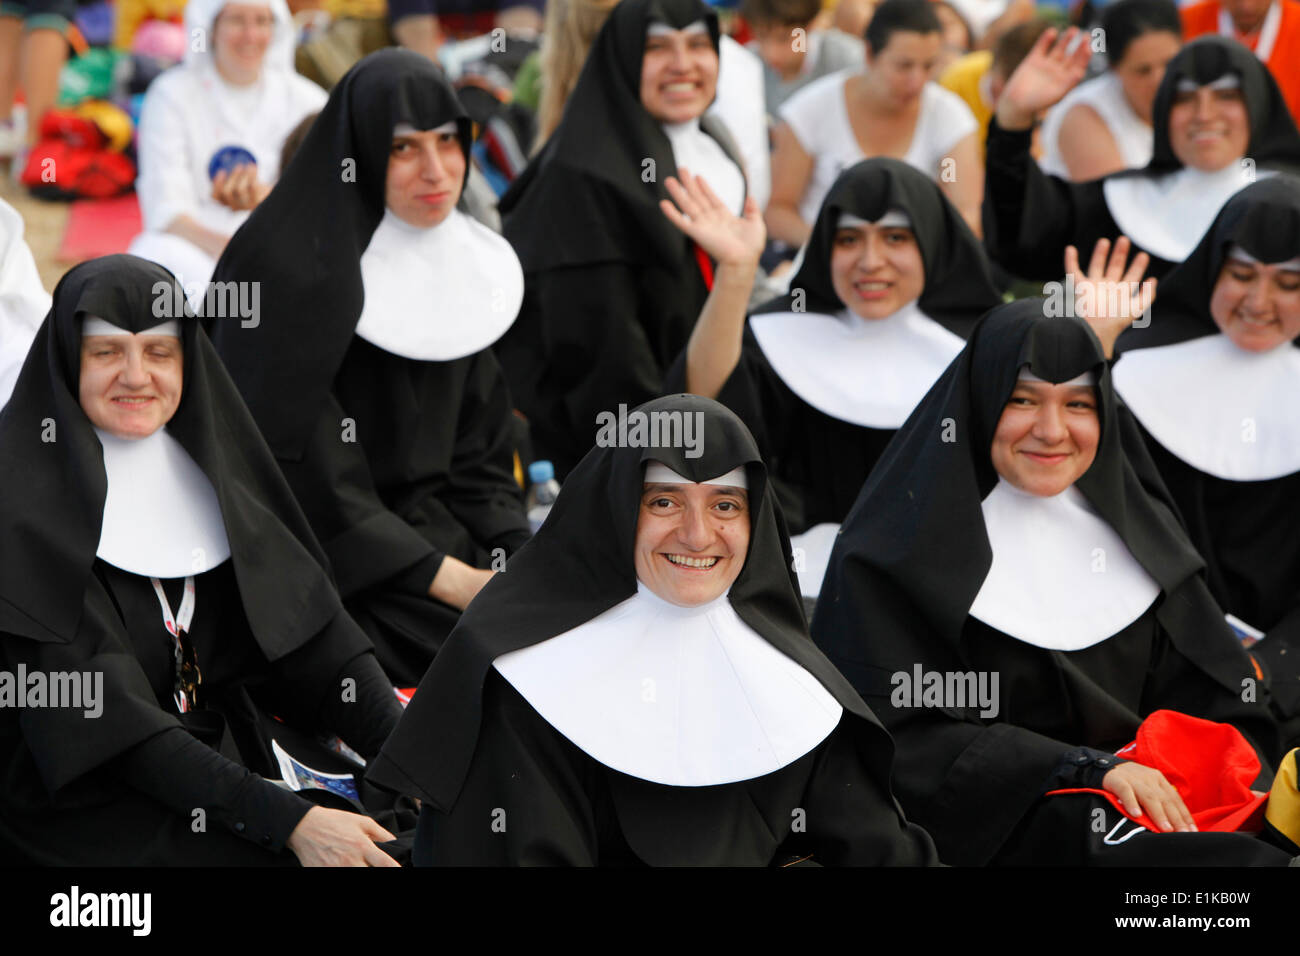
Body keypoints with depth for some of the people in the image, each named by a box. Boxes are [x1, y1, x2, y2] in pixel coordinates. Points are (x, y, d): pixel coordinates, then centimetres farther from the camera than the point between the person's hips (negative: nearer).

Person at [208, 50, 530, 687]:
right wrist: (446, 580, -19)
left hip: (434, 533, 7)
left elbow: (480, 449, 11)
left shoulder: (461, 264, 9)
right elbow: (301, 473, -17)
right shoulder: (288, 269, -15)